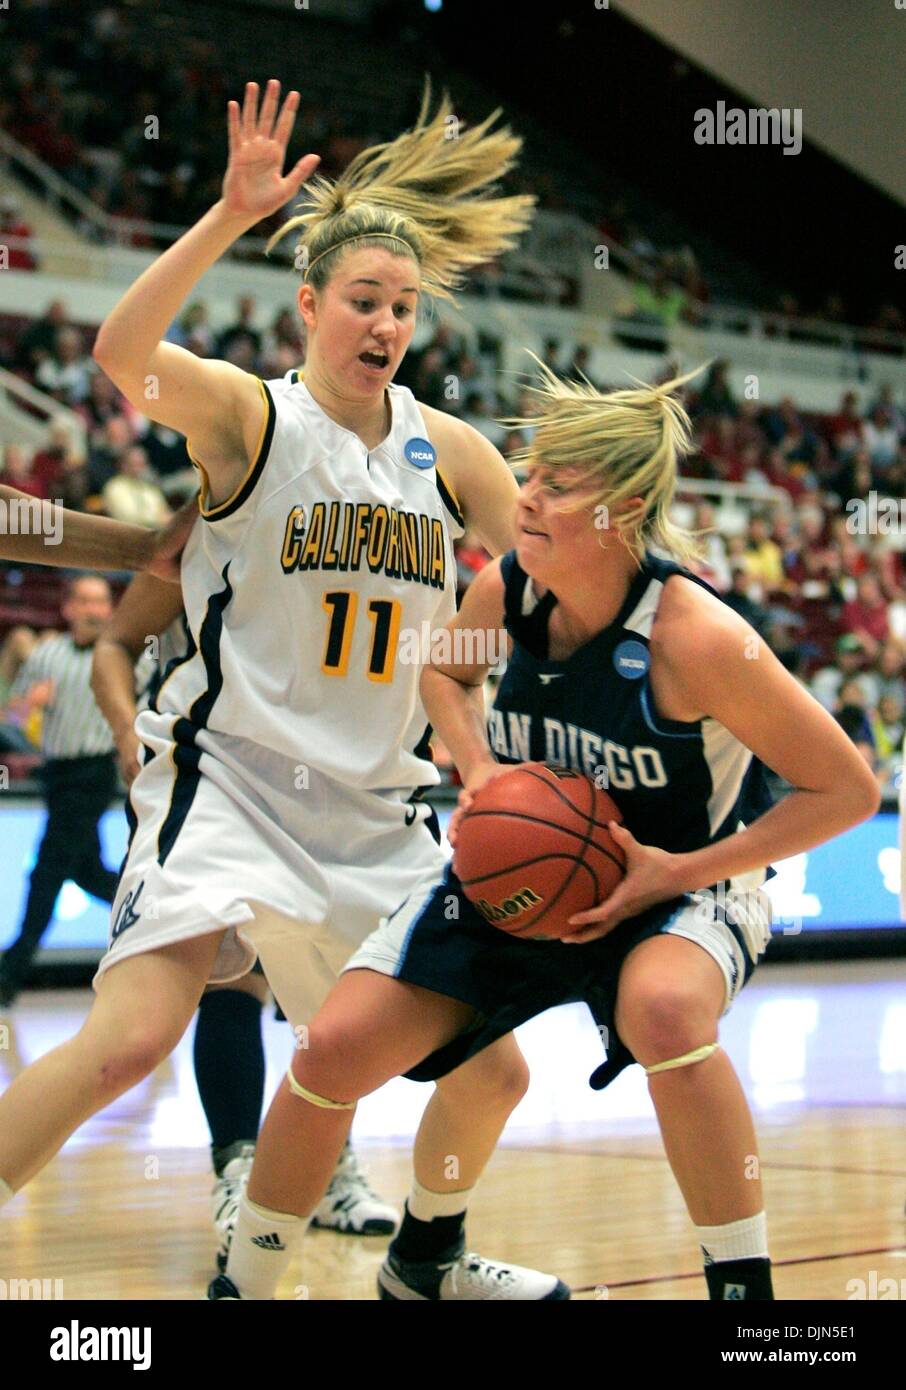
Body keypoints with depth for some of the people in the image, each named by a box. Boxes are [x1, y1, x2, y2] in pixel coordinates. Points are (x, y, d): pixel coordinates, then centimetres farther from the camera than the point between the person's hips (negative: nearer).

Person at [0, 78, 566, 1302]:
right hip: (232, 776, -5)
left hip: (377, 810, 6)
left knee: (493, 1070, 9)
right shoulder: (251, 415, -7)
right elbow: (123, 351, -27)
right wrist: (233, 214, -34)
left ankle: (424, 1257, 36)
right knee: (134, 1032, -26)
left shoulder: (447, 452, 7)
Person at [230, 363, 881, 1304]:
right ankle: (241, 1280, 15)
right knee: (334, 1049, -7)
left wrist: (679, 871, -24)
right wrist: (475, 762, -9)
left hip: (682, 882, -5)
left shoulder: (695, 636, -28)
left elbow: (846, 788, -21)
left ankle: (741, 1281, -22)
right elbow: (444, 668, 13)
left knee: (664, 1007, -40)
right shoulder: (508, 589, -13)